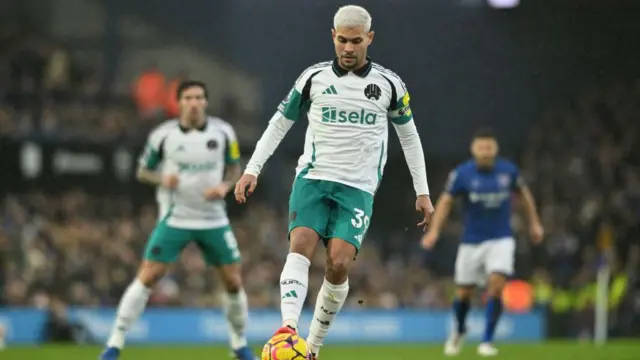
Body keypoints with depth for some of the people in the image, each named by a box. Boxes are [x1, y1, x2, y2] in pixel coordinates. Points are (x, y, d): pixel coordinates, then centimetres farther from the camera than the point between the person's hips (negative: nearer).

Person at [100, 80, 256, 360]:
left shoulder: (223, 132, -1)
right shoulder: (163, 135, -6)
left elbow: (235, 167, 11)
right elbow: (143, 171, 4)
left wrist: (225, 186, -10)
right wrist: (161, 179, -17)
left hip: (213, 219, 2)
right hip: (174, 219, -2)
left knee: (234, 282, 2)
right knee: (147, 277, -12)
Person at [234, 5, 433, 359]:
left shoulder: (389, 85, 5)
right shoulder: (313, 78, 5)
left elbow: (409, 136, 16)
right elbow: (279, 123, 13)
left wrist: (422, 191, 13)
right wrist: (252, 170, 4)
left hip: (358, 188, 0)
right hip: (312, 179, 0)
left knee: (339, 263, -16)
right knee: (300, 246, -23)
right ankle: (288, 328, -39)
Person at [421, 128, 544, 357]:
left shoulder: (508, 170, -5)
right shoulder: (462, 174, -10)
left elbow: (524, 192, 13)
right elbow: (445, 201, -5)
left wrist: (534, 223, 14)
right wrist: (434, 230, -18)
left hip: (501, 240, 0)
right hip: (472, 242, 0)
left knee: (496, 285, -20)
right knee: (464, 293, 8)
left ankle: (487, 341, -10)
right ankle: (459, 331, 40)